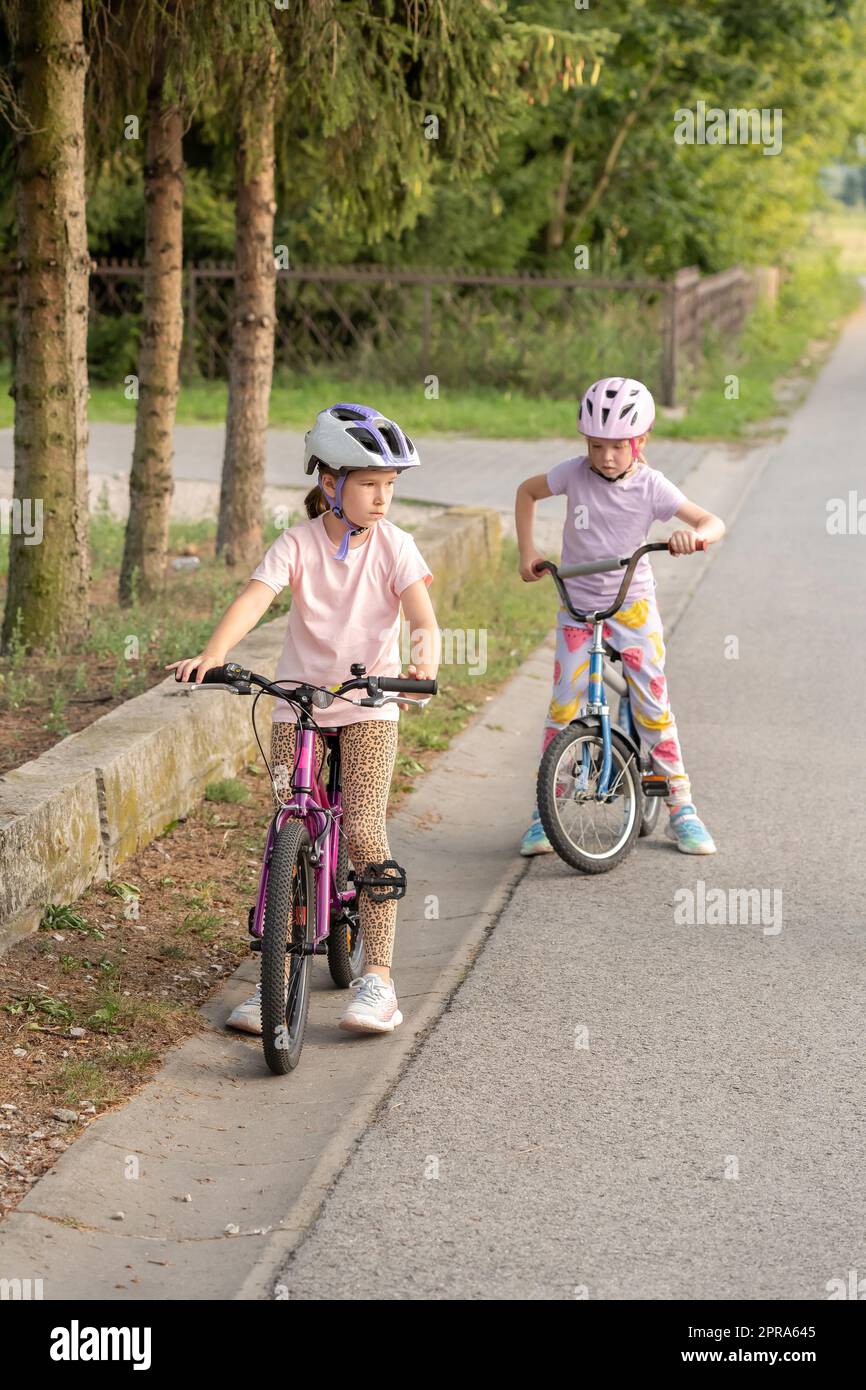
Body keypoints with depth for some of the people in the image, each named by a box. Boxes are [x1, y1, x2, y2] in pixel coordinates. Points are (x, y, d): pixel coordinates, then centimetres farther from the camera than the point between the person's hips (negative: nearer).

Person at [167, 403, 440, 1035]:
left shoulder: (394, 545, -6)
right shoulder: (298, 544, -7)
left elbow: (421, 610, -19)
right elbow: (254, 598, -23)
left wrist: (427, 653, -42)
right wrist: (213, 653, -41)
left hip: (370, 704, -1)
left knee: (364, 830, -15)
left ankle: (378, 979, -10)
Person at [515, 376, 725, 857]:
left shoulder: (651, 487, -13)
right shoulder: (575, 473, -10)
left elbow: (714, 522, -15)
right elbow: (527, 492, 9)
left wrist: (693, 535, -38)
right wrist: (528, 551, 2)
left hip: (633, 603, -1)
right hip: (578, 604, 1)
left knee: (653, 702, -5)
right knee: (564, 704, -5)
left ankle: (682, 810, 5)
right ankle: (545, 811, 3)